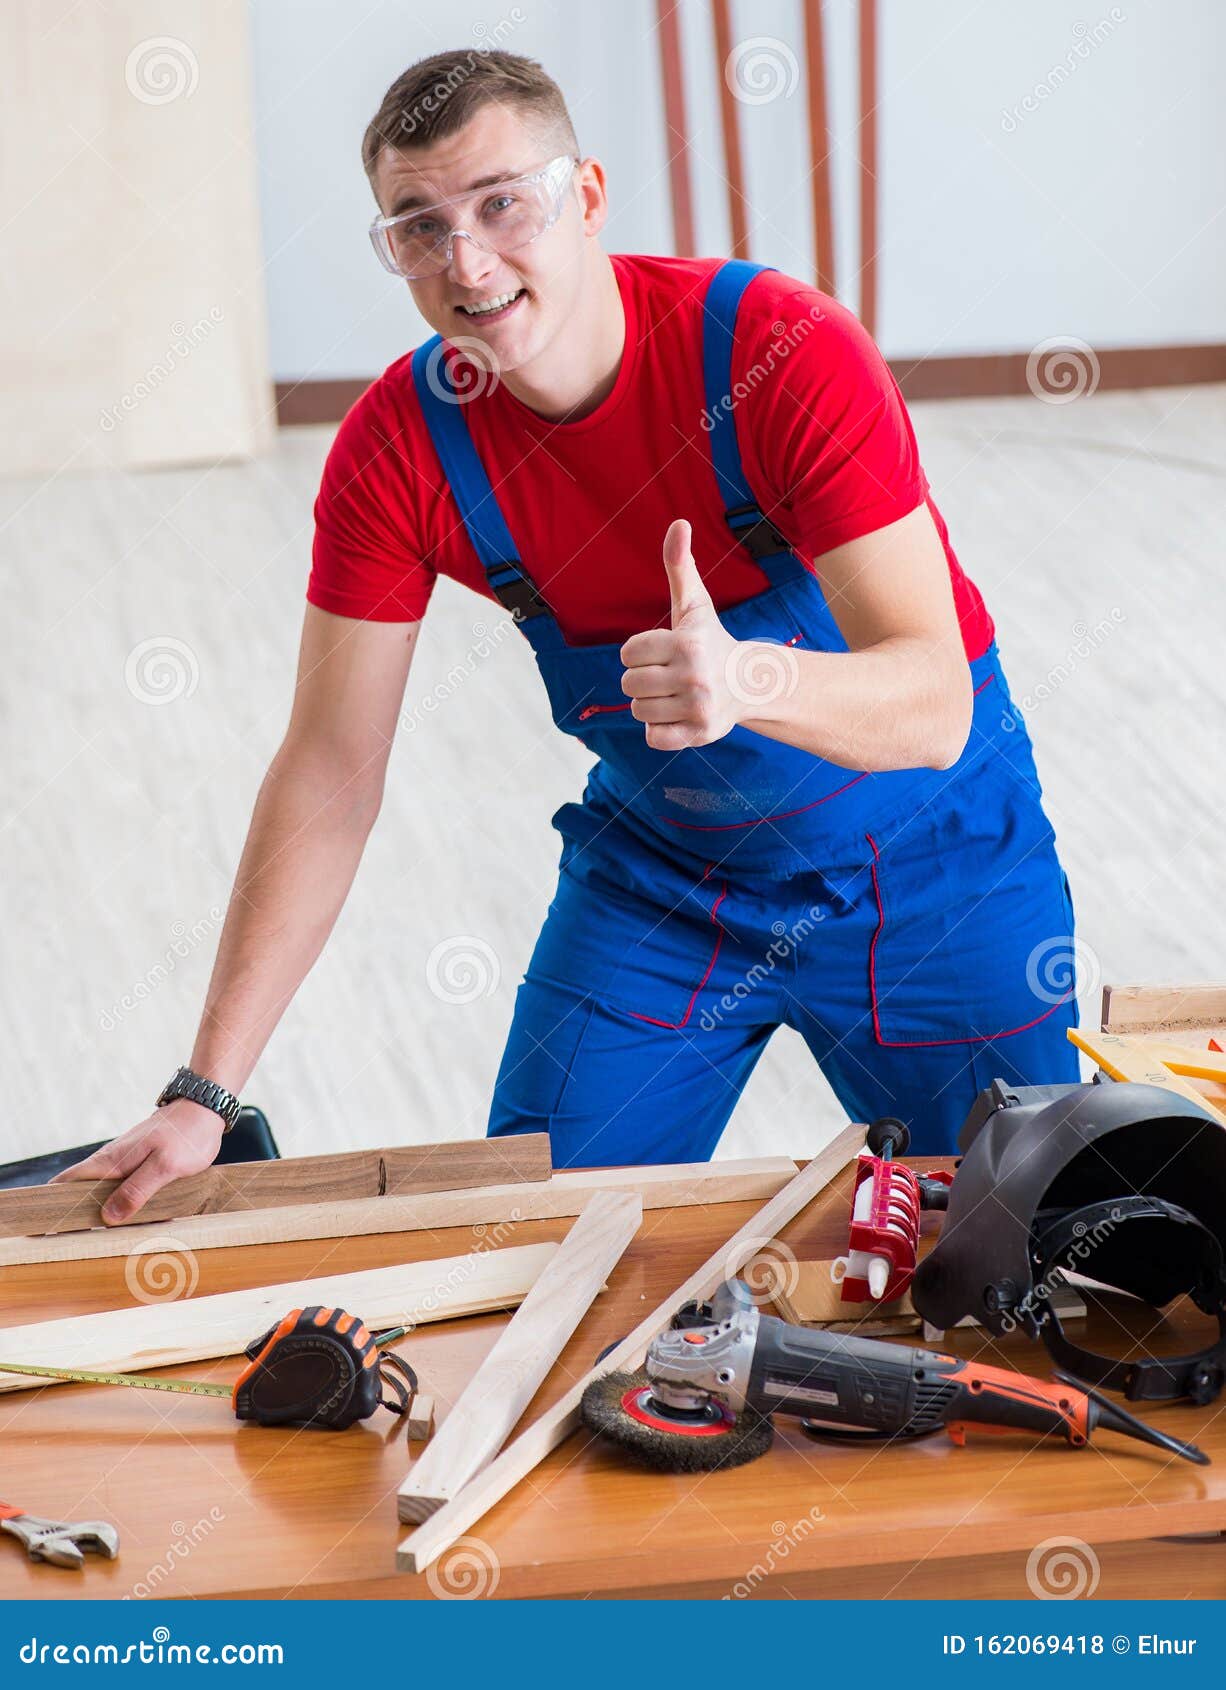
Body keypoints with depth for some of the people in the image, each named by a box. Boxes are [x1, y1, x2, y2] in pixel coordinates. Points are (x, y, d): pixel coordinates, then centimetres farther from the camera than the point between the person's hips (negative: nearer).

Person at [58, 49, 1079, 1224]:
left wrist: (746, 681, -55)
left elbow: (933, 706, -32)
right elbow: (330, 774, -12)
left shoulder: (789, 354, -28)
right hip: (661, 857, 3)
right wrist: (205, 1095, -16)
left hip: (919, 859, -3)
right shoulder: (399, 445, -16)